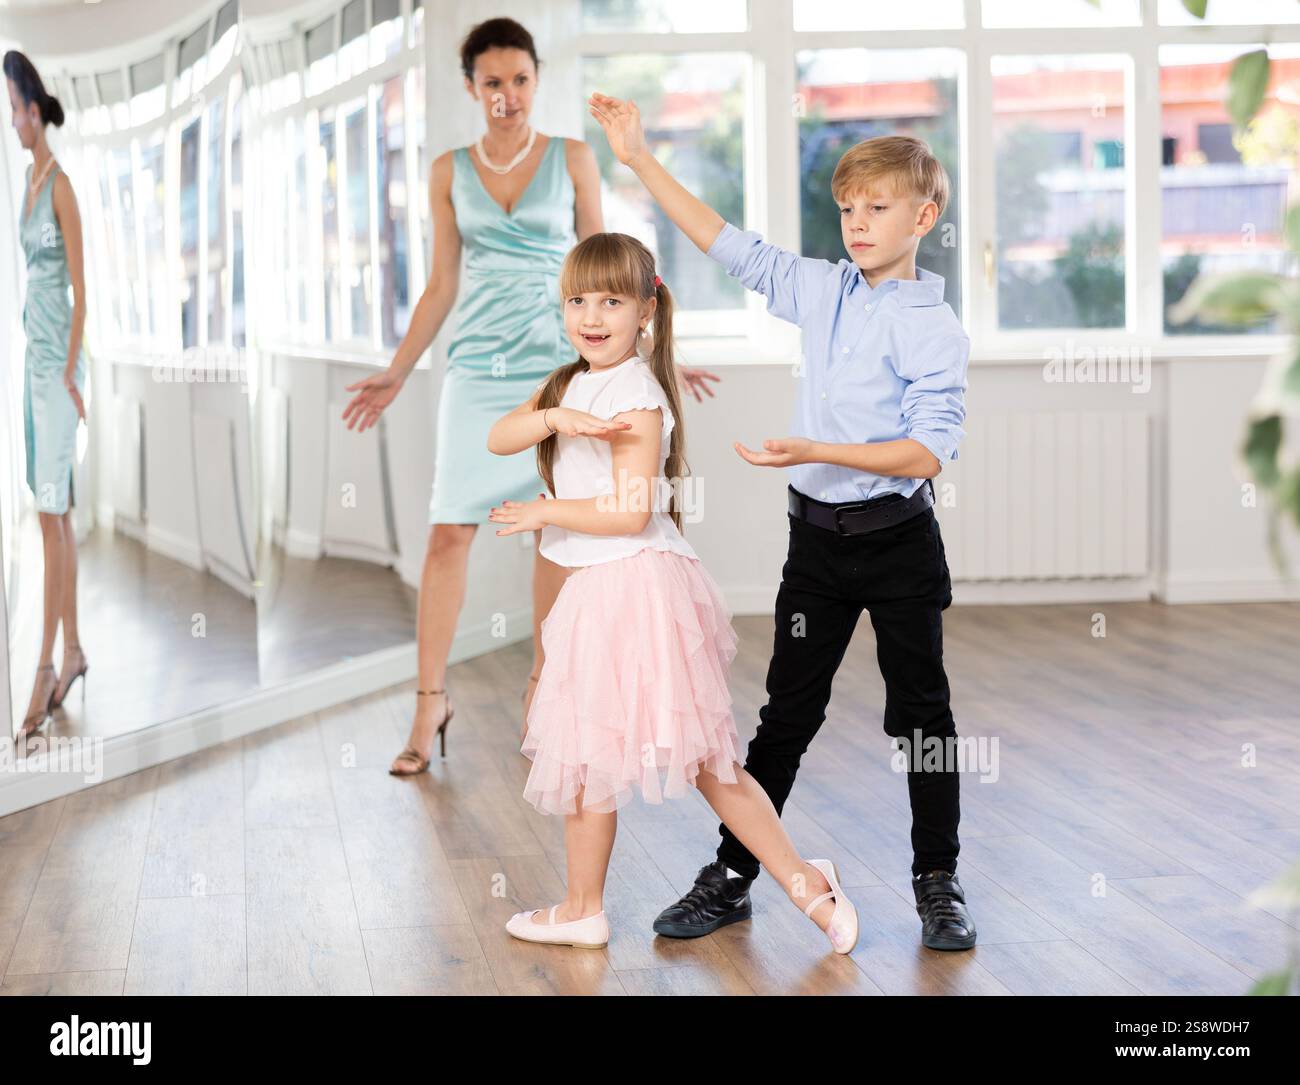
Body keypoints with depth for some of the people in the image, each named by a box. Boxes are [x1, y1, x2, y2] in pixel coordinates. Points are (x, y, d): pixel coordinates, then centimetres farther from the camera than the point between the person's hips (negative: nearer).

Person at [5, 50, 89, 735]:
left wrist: (70, 371, -16)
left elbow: (80, 291, -13)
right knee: (56, 513, 12)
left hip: (58, 364, -9)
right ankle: (72, 652, 18)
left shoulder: (60, 184, -12)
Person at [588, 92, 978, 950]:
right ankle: (732, 875, 15)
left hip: (899, 541, -5)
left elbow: (927, 452, -19)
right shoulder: (821, 289, 6)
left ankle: (938, 882, 17)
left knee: (921, 711, 5)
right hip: (818, 535, 5)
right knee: (788, 710, 9)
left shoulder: (933, 325, -11)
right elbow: (731, 244, 11)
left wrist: (818, 451, -27)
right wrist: (641, 160, 9)